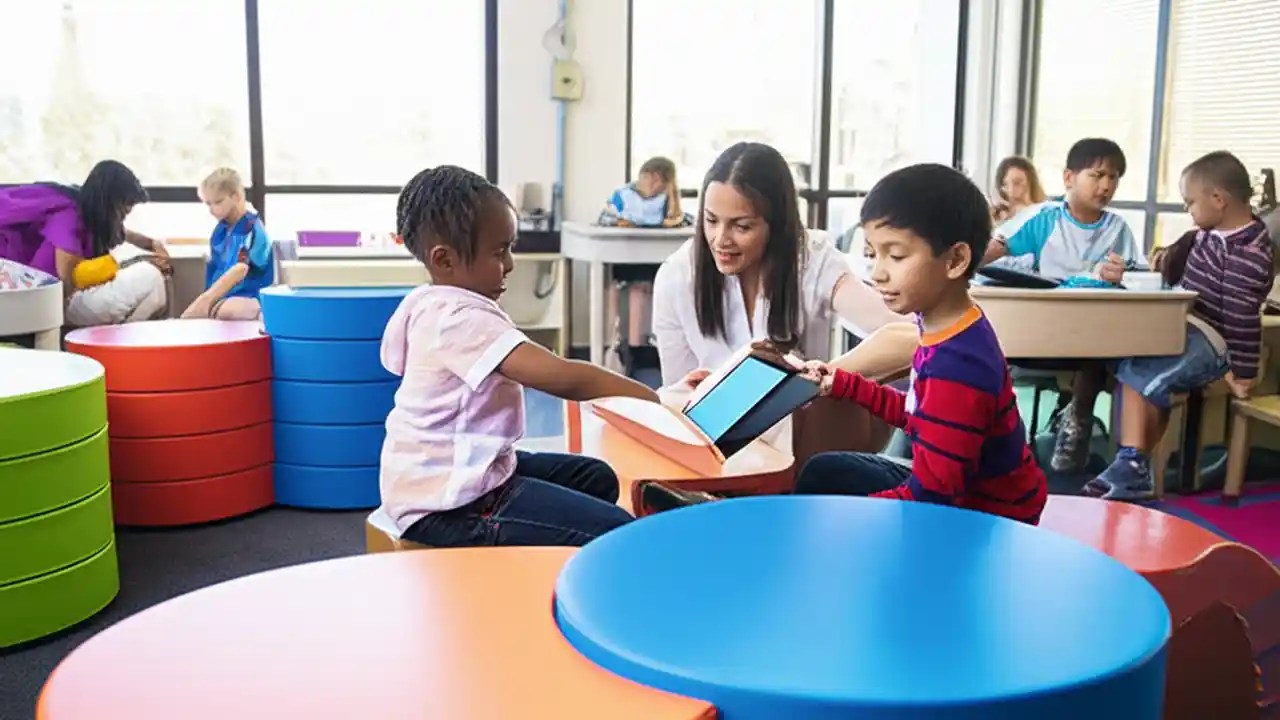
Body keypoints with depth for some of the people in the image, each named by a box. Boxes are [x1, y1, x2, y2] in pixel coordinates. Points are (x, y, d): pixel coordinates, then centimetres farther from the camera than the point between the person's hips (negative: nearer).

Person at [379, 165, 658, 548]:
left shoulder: (429, 305, 8)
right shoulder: (464, 320, -25)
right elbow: (564, 378, -33)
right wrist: (658, 400, -31)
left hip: (453, 475, 11)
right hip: (449, 504, -11)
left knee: (596, 478, 23)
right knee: (613, 535, -21)